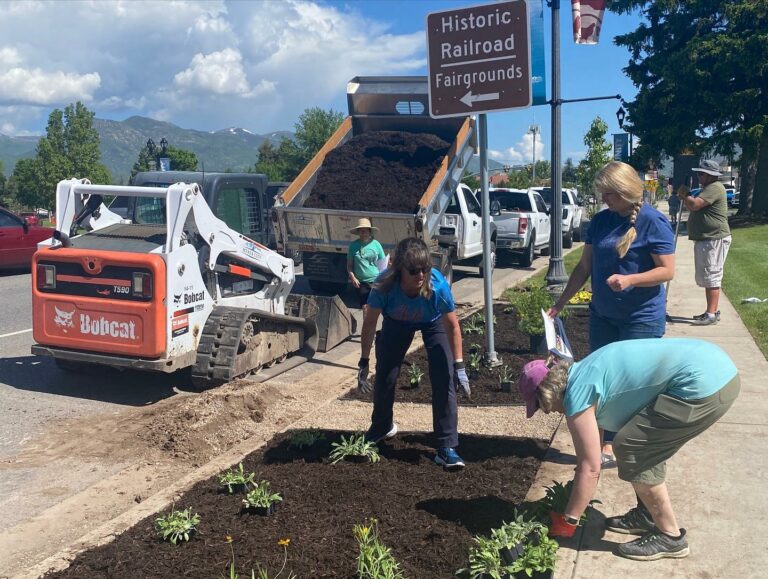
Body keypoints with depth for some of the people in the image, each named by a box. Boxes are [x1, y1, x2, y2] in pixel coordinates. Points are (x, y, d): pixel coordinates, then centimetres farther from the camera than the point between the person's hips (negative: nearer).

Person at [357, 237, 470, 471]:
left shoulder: (438, 285, -40)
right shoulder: (384, 285, -38)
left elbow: (452, 326, -26)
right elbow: (369, 322, -23)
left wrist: (459, 366, -26)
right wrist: (363, 363, -19)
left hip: (433, 322, -1)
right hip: (397, 322, 2)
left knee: (444, 378, -14)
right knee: (384, 375, 5)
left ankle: (447, 447, -6)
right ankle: (382, 427, 35)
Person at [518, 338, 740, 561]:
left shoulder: (576, 395, -9)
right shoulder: (583, 373, 18)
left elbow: (590, 469, -5)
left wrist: (567, 522, 6)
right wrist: (577, 491, 38)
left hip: (705, 383, -10)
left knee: (631, 451, -1)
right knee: (643, 445, 20)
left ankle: (670, 537, 11)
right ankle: (647, 516, 32)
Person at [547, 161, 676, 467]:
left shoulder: (653, 222, -12)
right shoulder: (601, 221, 4)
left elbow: (667, 270, -13)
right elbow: (585, 266, 9)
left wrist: (629, 279, -29)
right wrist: (561, 303, 6)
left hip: (641, 318, -5)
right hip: (602, 315, 6)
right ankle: (607, 446, 23)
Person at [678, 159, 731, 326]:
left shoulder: (715, 187, -14)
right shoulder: (708, 188, 21)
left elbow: (695, 205, -25)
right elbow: (693, 209, 25)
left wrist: (685, 194, -6)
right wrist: (684, 198, 8)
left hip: (714, 240, -11)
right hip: (704, 240, 11)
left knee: (711, 278, -10)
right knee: (706, 278, 14)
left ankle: (712, 314, -9)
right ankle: (711, 312, 21)